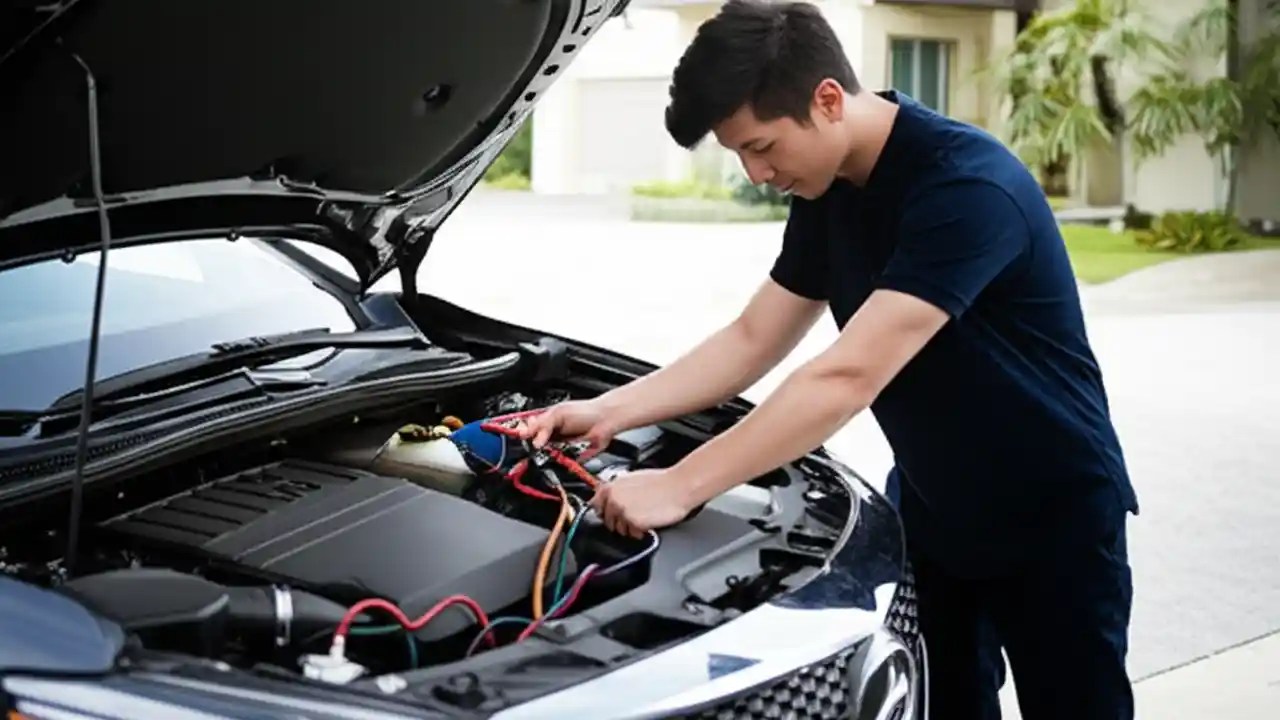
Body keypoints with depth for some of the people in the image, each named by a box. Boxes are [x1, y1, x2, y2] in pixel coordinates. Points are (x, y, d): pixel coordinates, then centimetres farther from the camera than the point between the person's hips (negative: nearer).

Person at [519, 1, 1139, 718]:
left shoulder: (967, 187, -29)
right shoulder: (828, 192, -1)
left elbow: (847, 378, -34)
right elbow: (751, 341, 5)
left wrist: (678, 487, -33)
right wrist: (608, 412, -7)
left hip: (1053, 516, -7)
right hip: (931, 506, 7)